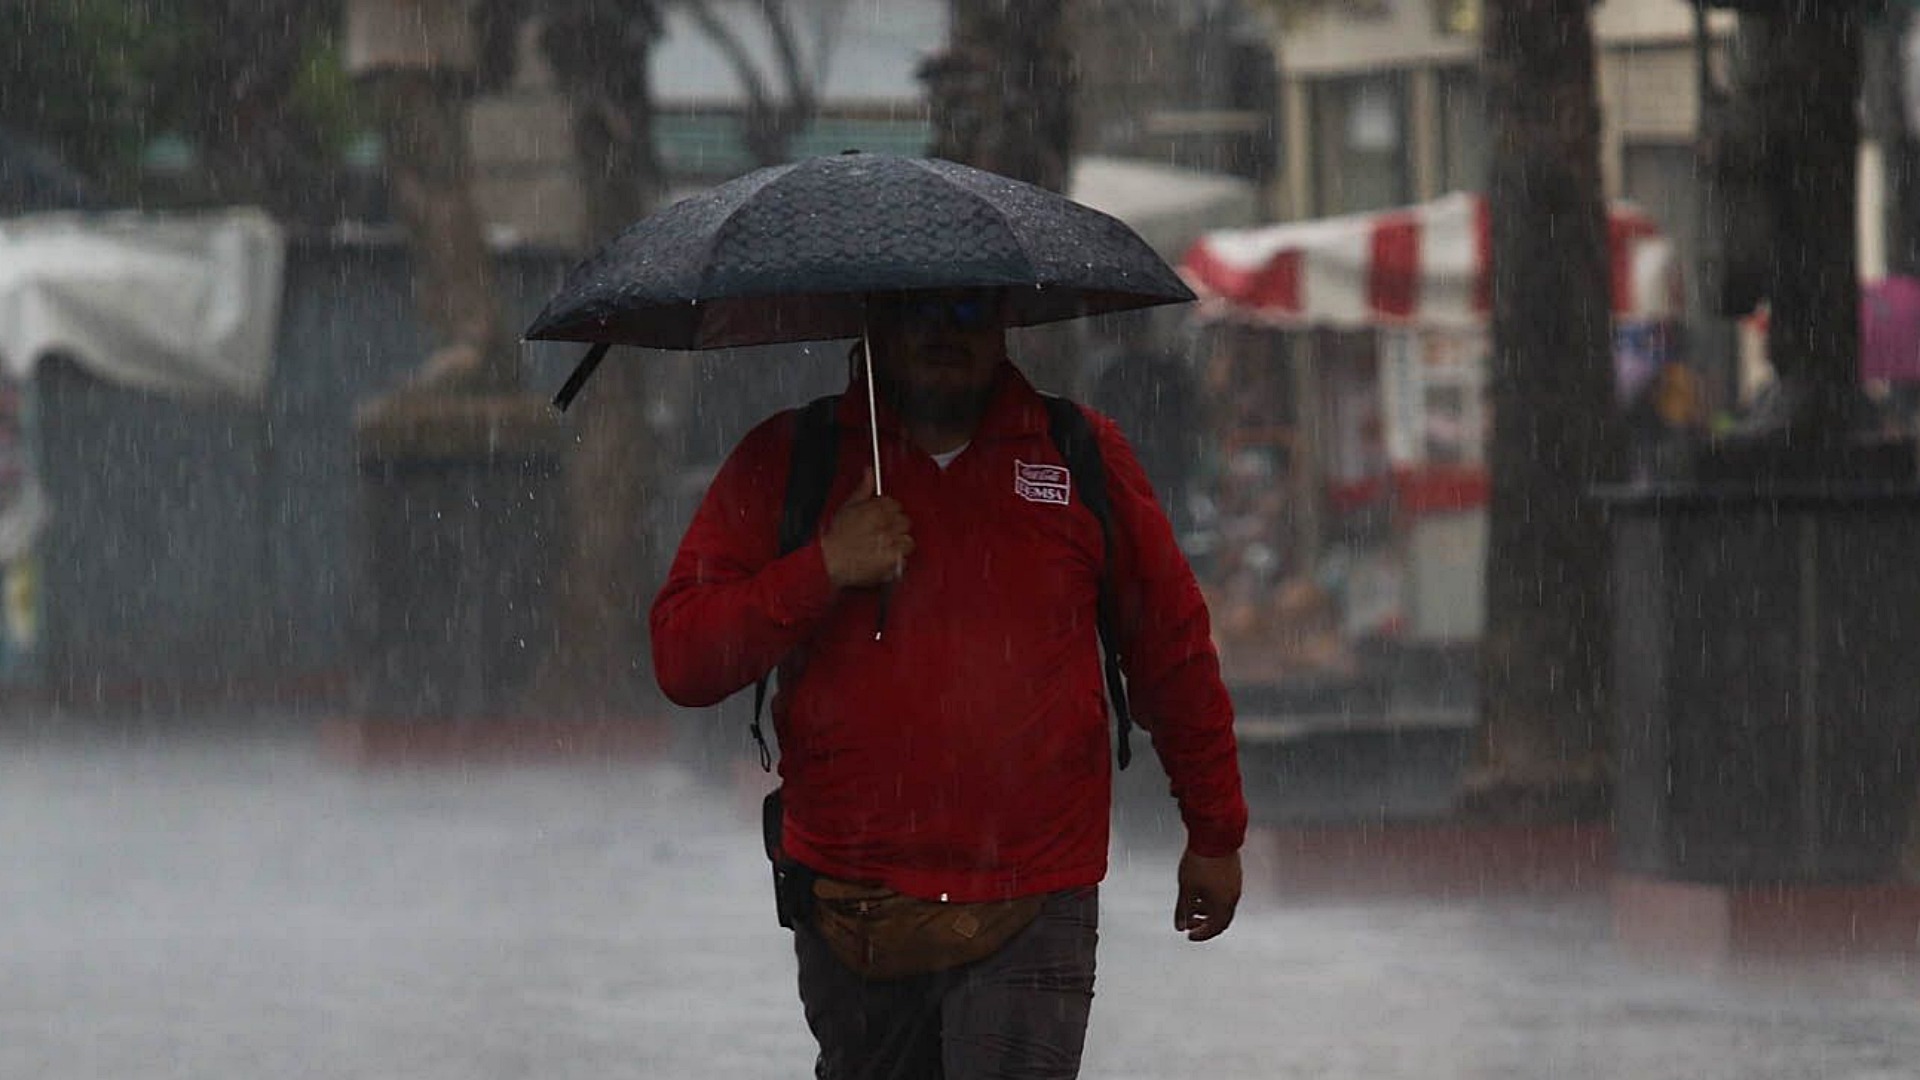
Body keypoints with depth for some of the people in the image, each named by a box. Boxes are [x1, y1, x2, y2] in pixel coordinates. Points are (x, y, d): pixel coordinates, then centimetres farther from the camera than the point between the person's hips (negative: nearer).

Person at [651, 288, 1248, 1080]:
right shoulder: (784, 462, 5)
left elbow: (1173, 652, 16)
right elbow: (680, 660, -2)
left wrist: (1214, 835, 20)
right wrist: (821, 572, -15)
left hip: (1029, 918, -2)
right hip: (850, 917, 2)